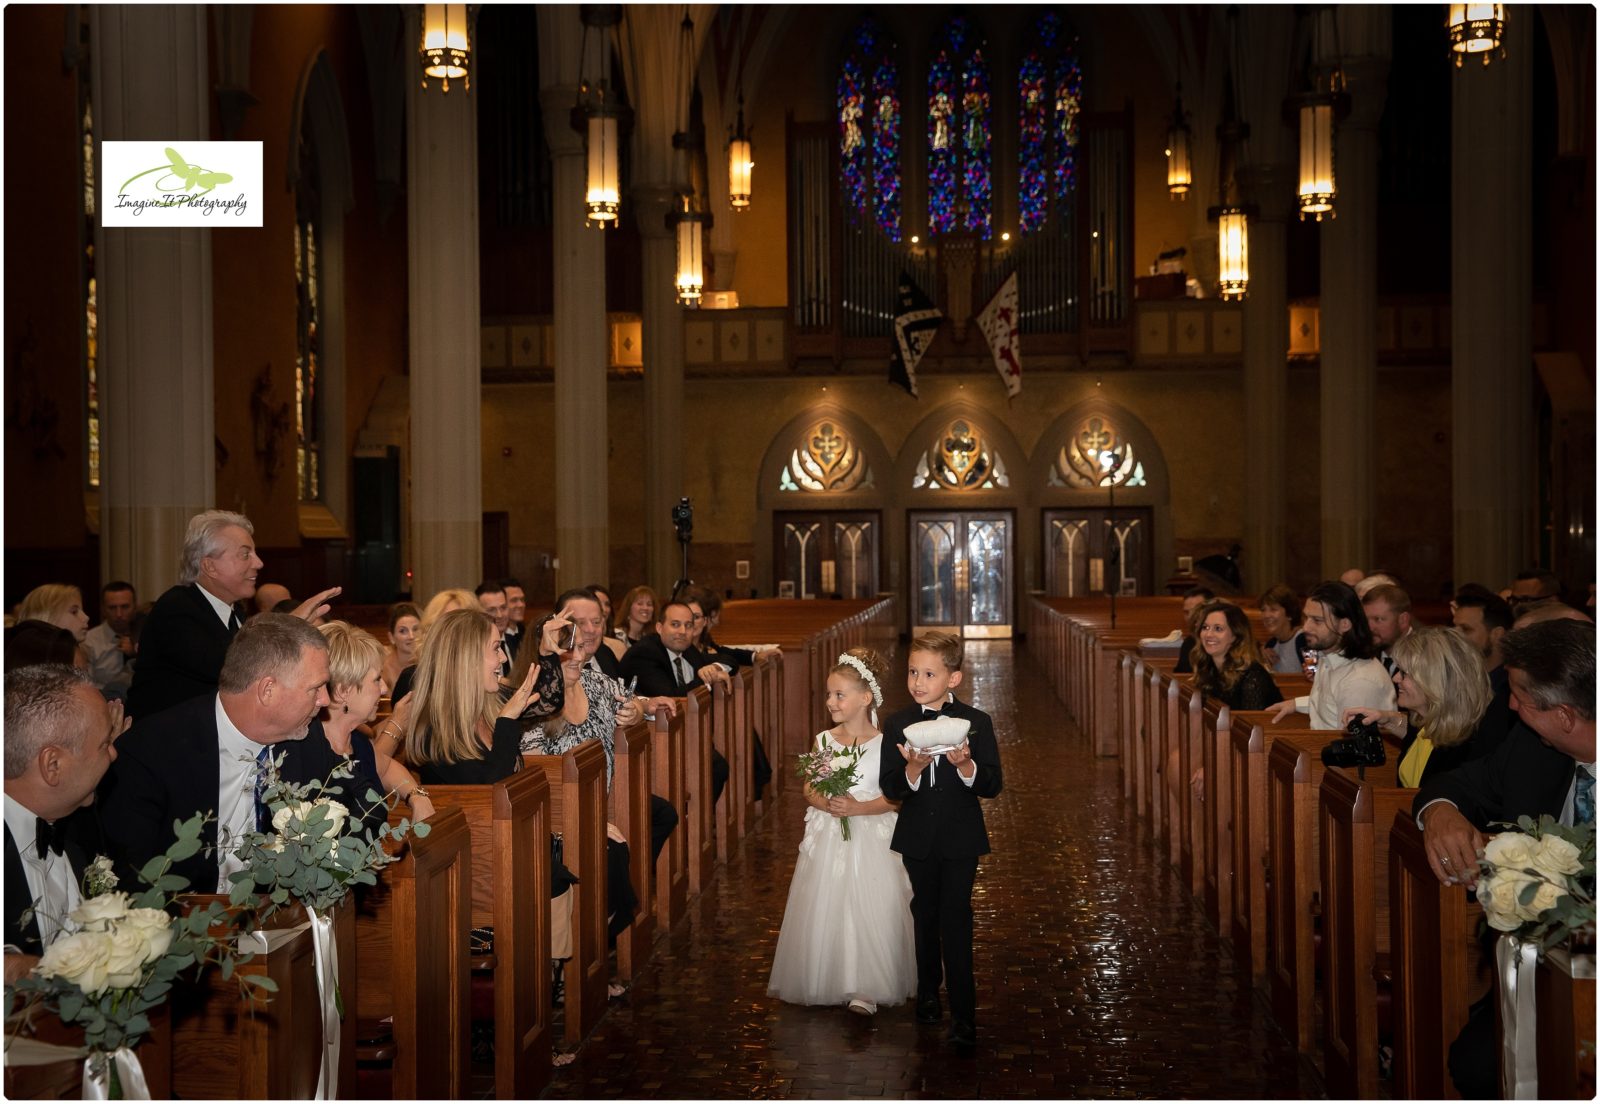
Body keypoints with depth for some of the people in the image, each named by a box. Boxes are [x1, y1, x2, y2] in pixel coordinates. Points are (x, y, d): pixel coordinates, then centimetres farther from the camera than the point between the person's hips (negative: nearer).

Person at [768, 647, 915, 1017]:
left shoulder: (883, 744, -5)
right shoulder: (823, 741, 4)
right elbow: (808, 790, 4)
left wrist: (858, 808, -20)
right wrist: (826, 804, -16)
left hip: (870, 839, -3)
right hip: (828, 838, 3)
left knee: (867, 910, -7)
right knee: (823, 910, 4)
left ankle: (864, 988, 2)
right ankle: (825, 982, 20)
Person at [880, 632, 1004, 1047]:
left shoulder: (976, 723, -9)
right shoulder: (896, 724, -4)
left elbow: (992, 786, -12)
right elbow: (889, 789, -9)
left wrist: (966, 766, -32)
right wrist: (911, 771, -30)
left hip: (960, 838, -3)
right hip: (917, 837, 3)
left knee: (955, 921, -5)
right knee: (925, 916, 18)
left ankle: (963, 1013, 0)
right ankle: (928, 991, 37)